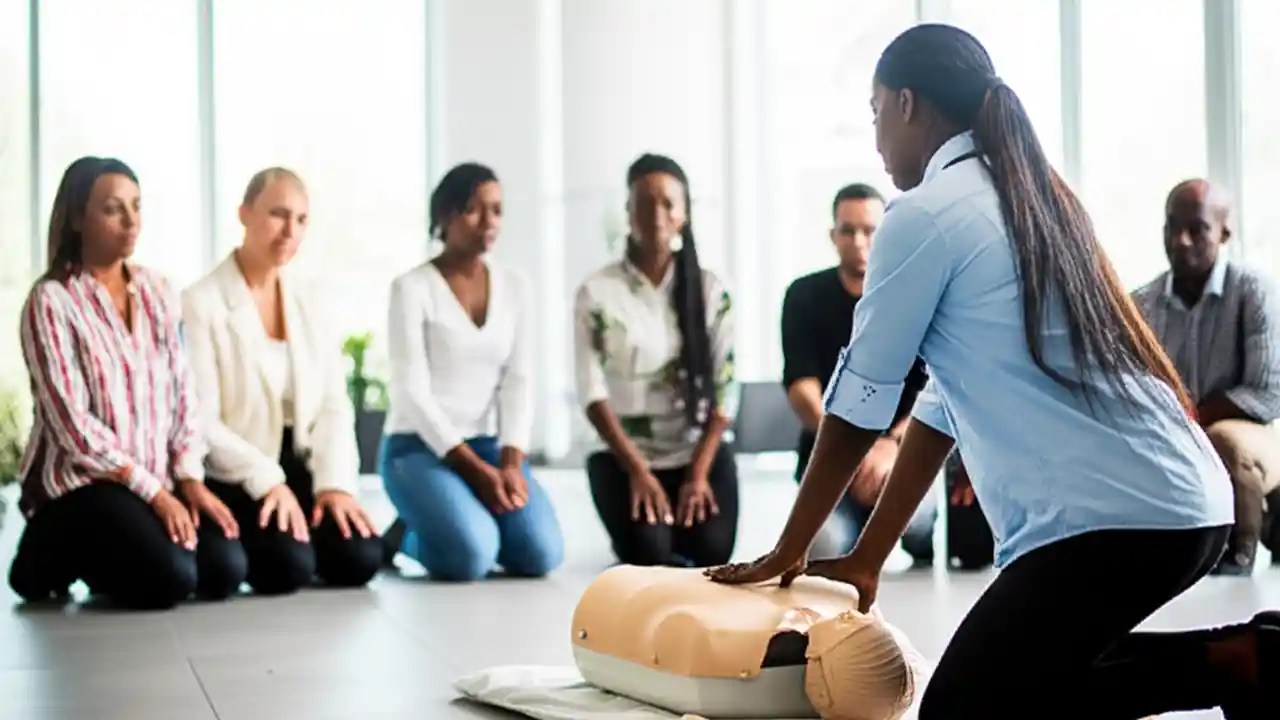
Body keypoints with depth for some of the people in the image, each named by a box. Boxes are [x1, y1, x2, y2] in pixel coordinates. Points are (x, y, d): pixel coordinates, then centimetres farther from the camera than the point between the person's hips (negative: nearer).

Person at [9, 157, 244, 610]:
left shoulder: (157, 292, 8)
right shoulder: (52, 301, -10)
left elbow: (182, 391, 7)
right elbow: (73, 423, -15)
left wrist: (190, 478, -7)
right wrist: (152, 491, -18)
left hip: (160, 479, 5)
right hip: (82, 480, -5)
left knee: (225, 570, -16)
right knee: (171, 578, -26)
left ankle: (104, 555, 11)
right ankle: (58, 553, 4)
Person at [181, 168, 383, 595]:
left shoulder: (310, 304, 10)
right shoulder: (200, 304, -9)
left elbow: (334, 405, 3)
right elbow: (200, 420, -15)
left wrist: (334, 482, -13)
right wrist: (267, 482, -23)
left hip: (299, 469, 5)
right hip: (234, 480, -5)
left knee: (360, 559, -19)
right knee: (289, 567, -27)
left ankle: (297, 537, 14)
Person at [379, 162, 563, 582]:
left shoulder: (515, 286, 8)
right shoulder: (412, 288, -7)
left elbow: (518, 381, 3)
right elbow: (412, 393, -12)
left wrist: (511, 464, -12)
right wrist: (476, 469, -18)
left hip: (489, 445, 5)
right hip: (420, 447, -4)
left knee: (541, 555, -20)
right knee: (470, 556, -30)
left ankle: (469, 522, 12)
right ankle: (408, 536, 5)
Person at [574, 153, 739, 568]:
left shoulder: (711, 291, 2)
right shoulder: (597, 292, -4)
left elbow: (723, 390, -2)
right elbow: (594, 393, -7)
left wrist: (699, 473, -12)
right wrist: (637, 470, -15)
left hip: (700, 449, 2)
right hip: (625, 455, -1)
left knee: (712, 549, -20)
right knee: (648, 552, -23)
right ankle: (639, 521, 13)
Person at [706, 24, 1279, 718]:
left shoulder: (924, 216, -7)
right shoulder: (1029, 199, 19)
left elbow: (858, 406, -1)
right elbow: (943, 405, 20)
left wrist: (789, 551, 12)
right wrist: (865, 561, 23)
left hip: (1107, 518, -9)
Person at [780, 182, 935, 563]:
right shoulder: (805, 296, 2)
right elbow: (801, 387, -8)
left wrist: (893, 444, -28)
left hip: (905, 445, -1)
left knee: (912, 513, -35)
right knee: (826, 552, -26)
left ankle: (924, 536, 2)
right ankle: (861, 522, 10)